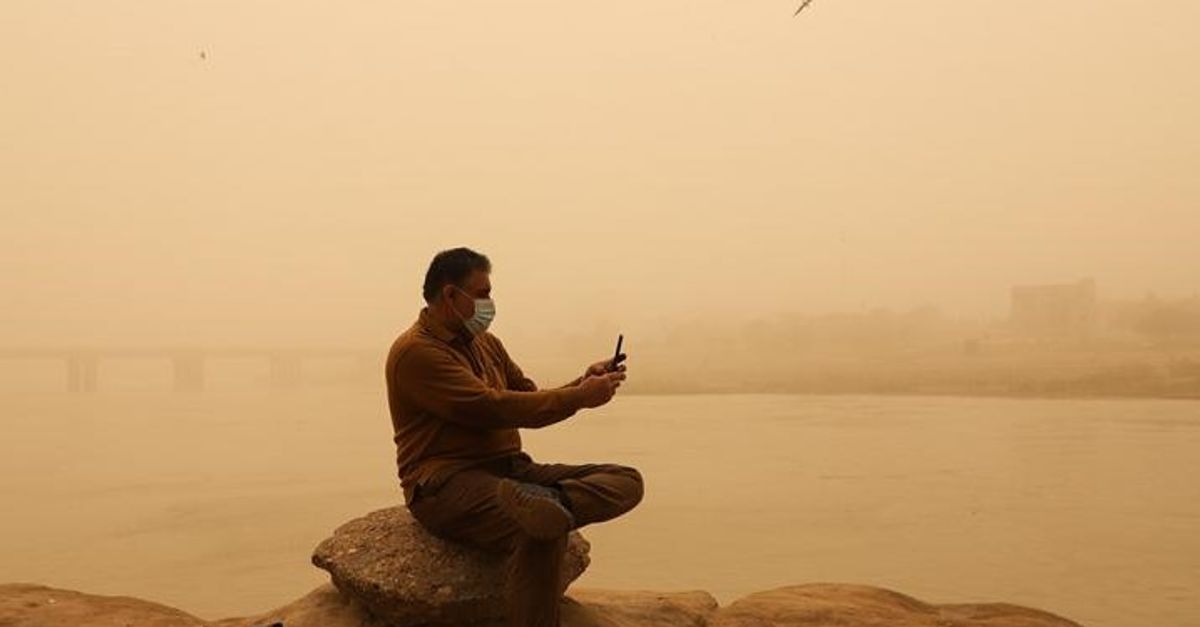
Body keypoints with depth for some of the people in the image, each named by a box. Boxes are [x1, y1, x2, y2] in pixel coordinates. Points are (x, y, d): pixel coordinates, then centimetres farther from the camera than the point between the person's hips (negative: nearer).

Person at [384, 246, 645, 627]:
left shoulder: (485, 343, 18)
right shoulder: (416, 351, -9)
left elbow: (529, 401, 21)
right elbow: (492, 408, -17)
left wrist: (582, 384, 2)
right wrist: (579, 397, -13)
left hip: (510, 469, 8)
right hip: (447, 481, -8)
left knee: (627, 480, -9)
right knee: (544, 526, -38)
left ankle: (544, 506, -33)